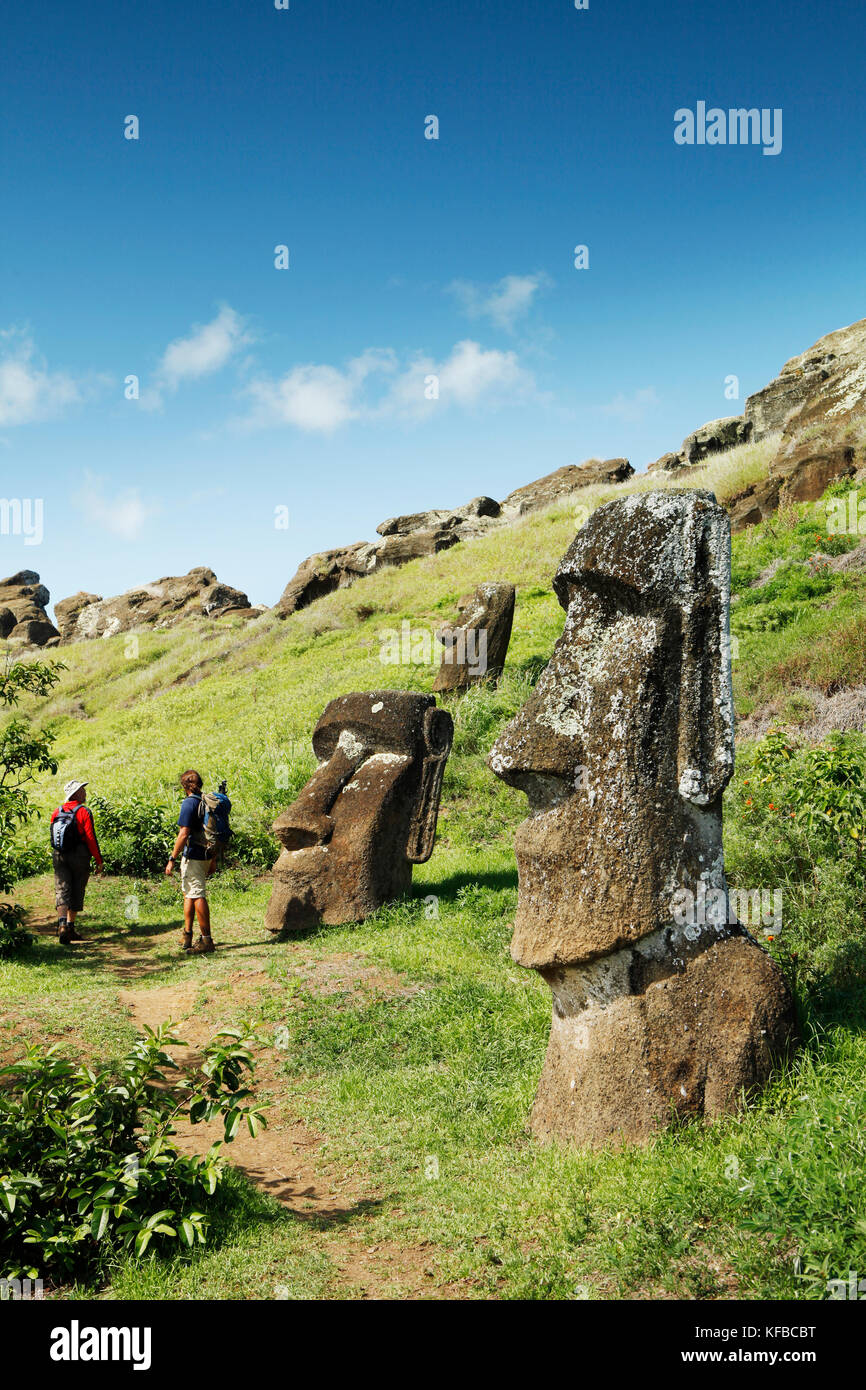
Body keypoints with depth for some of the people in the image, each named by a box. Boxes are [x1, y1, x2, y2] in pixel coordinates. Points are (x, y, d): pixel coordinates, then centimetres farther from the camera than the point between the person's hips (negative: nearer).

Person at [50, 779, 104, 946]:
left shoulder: (56, 812, 8)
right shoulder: (84, 812, -8)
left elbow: (54, 837, 12)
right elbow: (91, 838, -11)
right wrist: (99, 861, -6)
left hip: (59, 856, 4)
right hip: (79, 856, -4)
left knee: (62, 891, -1)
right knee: (76, 892, 9)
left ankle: (62, 924, -21)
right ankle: (70, 927, 14)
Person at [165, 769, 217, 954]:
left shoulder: (189, 803, -13)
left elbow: (184, 834, -20)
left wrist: (172, 859, -16)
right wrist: (213, 859, 22)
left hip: (192, 856, -8)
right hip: (206, 855, 8)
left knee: (198, 896, -6)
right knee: (188, 893, 18)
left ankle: (206, 940, -6)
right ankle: (187, 936, 22)